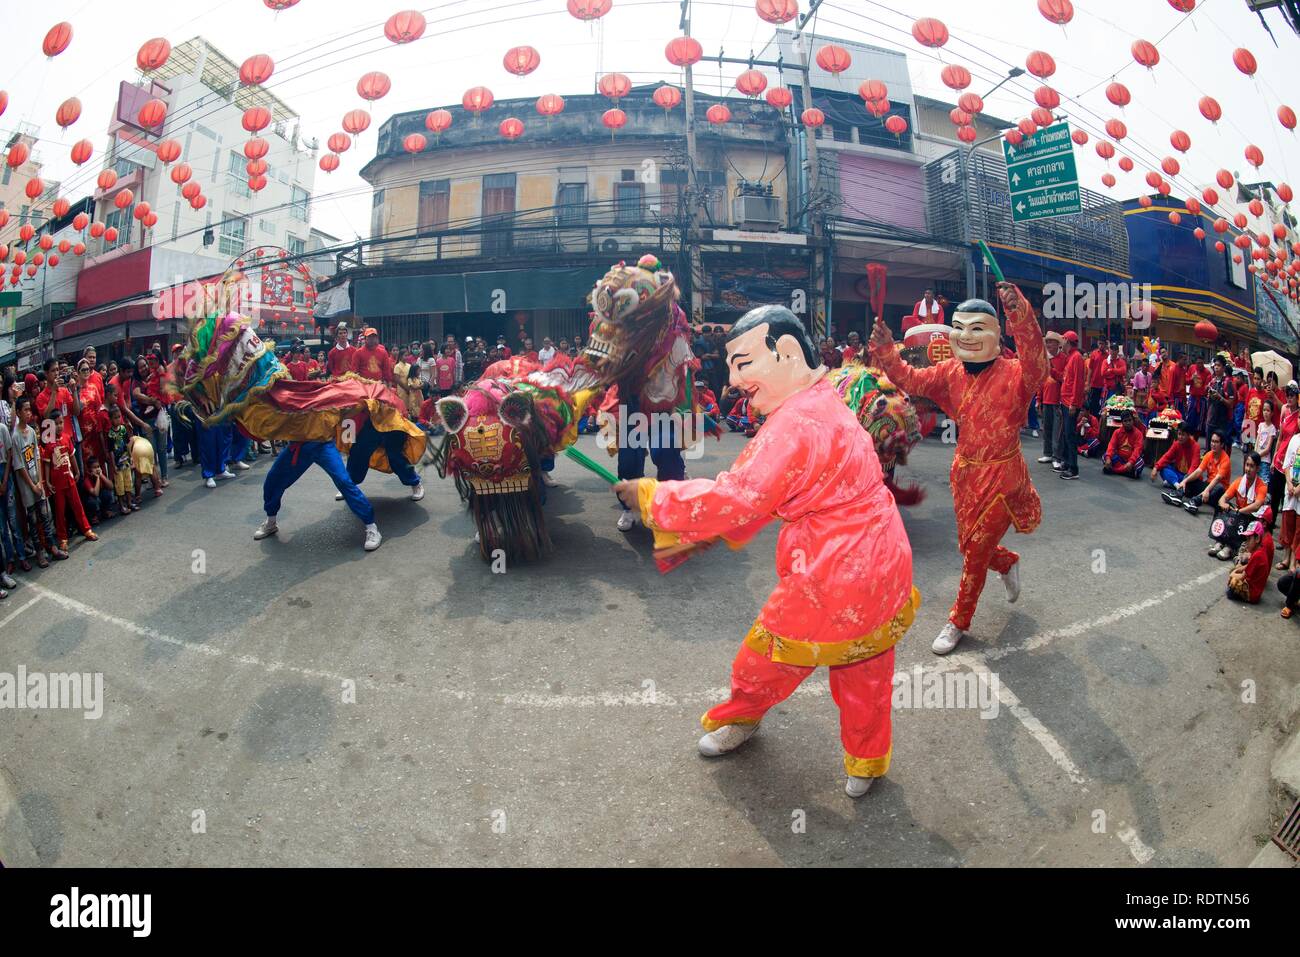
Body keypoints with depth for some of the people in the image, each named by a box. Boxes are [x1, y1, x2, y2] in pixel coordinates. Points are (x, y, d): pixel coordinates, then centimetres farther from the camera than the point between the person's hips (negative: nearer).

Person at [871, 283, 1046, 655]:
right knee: (970, 546, 20)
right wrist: (886, 353, -30)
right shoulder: (952, 372, -3)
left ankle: (959, 622, 24)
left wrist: (1021, 316, -57)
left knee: (976, 550, 4)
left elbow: (1036, 364, -40)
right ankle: (1008, 563, 55)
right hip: (965, 471, 6)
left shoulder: (1014, 374, -20)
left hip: (1002, 475, -6)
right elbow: (913, 381, -10)